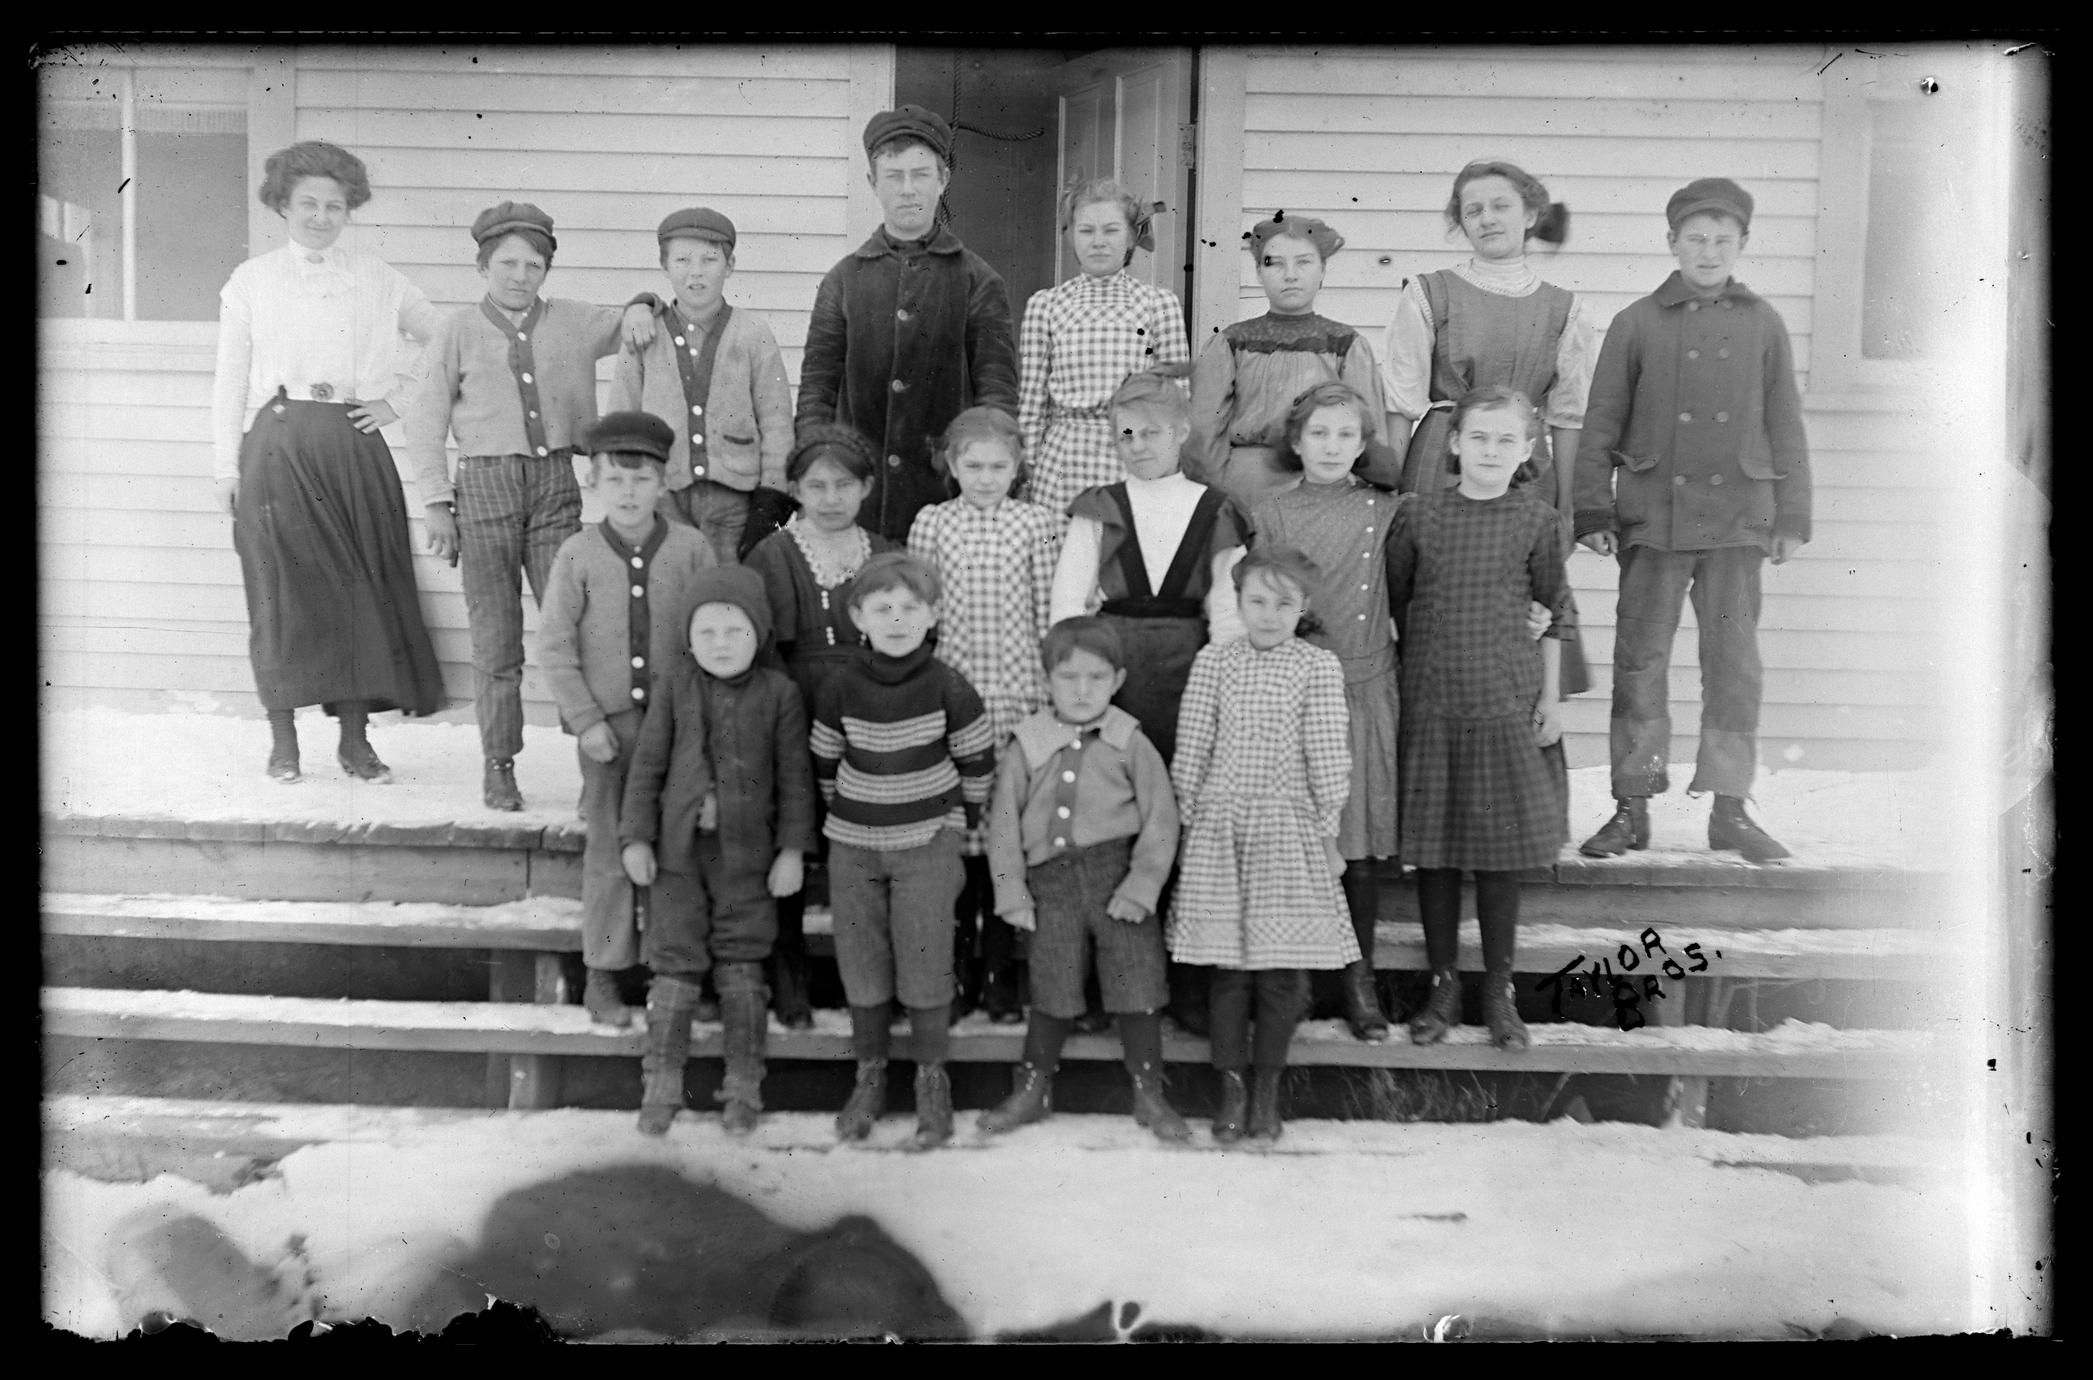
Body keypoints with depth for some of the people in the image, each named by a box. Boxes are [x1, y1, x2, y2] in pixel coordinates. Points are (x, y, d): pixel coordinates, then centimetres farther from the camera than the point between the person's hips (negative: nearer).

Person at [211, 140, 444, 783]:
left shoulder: (378, 281, 11)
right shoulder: (251, 281, 9)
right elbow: (230, 379, 8)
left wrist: (397, 397, 6)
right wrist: (227, 466, 2)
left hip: (354, 443, 1)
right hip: (279, 443, -1)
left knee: (361, 585, -1)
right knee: (282, 584, -3)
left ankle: (355, 740, 6)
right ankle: (283, 742, 5)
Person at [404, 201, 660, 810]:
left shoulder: (572, 322, 9)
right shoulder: (458, 330, 4)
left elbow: (637, 325, 23)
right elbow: (426, 420, 4)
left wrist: (639, 310, -2)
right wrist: (437, 504, -3)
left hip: (555, 482, 1)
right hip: (485, 483, -1)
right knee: (495, 639, 2)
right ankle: (499, 766, 11)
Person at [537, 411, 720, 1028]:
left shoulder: (690, 547, -2)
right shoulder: (578, 554, -4)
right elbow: (553, 645, -4)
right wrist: (586, 720, -8)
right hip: (607, 725, -1)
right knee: (609, 851, 7)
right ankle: (602, 975, 19)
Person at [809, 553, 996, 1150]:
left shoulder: (947, 687, -10)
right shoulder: (840, 689, -5)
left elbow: (977, 762, 0)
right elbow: (824, 763, 9)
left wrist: (957, 820, 5)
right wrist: (846, 813, 12)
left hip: (927, 843, -2)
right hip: (853, 844, 2)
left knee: (926, 963, -1)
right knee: (861, 965, 7)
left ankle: (932, 1079, 15)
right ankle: (870, 1075, 23)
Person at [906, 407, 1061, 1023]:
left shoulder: (1038, 523, 3)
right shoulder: (930, 524, 5)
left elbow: (1050, 614, 3)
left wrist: (1053, 690, 0)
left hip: (1018, 695, -1)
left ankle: (999, 971, 14)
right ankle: (959, 968, 17)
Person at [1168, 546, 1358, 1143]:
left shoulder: (1319, 667, -1)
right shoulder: (1213, 661, 2)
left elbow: (1327, 756, 0)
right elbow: (1190, 751, 5)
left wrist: (1328, 831, 1)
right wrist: (1187, 826, 5)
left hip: (1289, 830, 0)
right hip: (1221, 829, 1)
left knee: (1282, 971, 3)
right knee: (1229, 969, 5)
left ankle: (1267, 1094, 17)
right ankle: (1231, 1091, 16)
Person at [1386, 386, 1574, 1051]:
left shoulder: (1536, 520, 1)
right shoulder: (1417, 515, 1)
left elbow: (1555, 611, 8)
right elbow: (1392, 600, 8)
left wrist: (1552, 695, 7)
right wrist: (1415, 665, 6)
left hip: (1506, 702, 0)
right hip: (1428, 702, 1)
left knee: (1501, 844, 5)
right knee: (1431, 844, 6)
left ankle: (1500, 991, 18)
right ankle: (1443, 986, 19)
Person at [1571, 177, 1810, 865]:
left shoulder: (1763, 323, 7)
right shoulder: (1637, 323, 3)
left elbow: (1785, 426, 10)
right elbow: (1600, 424, 4)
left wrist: (1792, 516, 8)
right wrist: (1593, 510, -1)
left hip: (1737, 518, 1)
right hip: (1652, 516, -1)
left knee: (1734, 660, 4)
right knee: (1640, 658, 2)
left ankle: (1729, 809, 14)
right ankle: (1632, 807, 10)